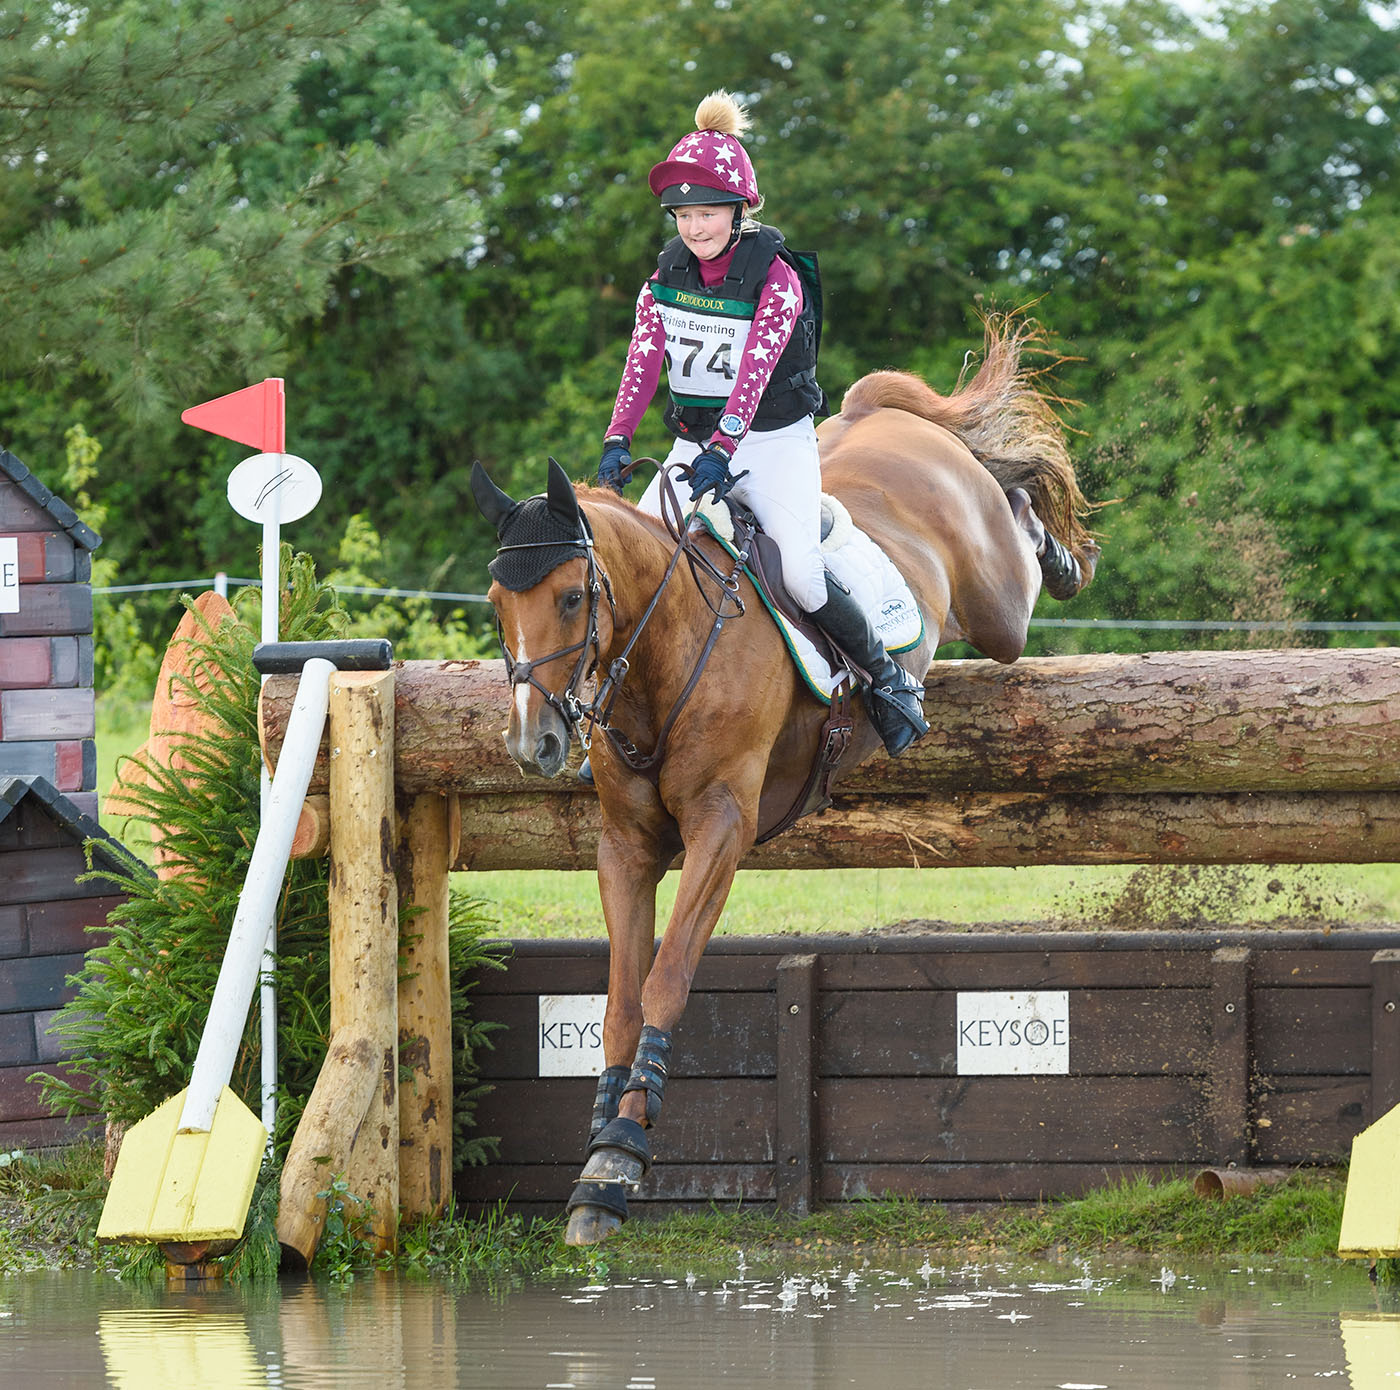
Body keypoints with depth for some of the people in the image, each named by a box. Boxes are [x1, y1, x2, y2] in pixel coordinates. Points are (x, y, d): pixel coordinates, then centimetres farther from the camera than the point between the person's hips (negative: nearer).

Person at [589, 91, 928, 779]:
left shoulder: (775, 277, -12)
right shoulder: (667, 276, 3)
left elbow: (755, 370, -24)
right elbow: (642, 362, -7)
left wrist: (723, 449, -36)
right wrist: (617, 440, -22)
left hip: (775, 443, -5)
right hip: (693, 443, 5)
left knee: (802, 574, -24)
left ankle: (886, 676, 0)